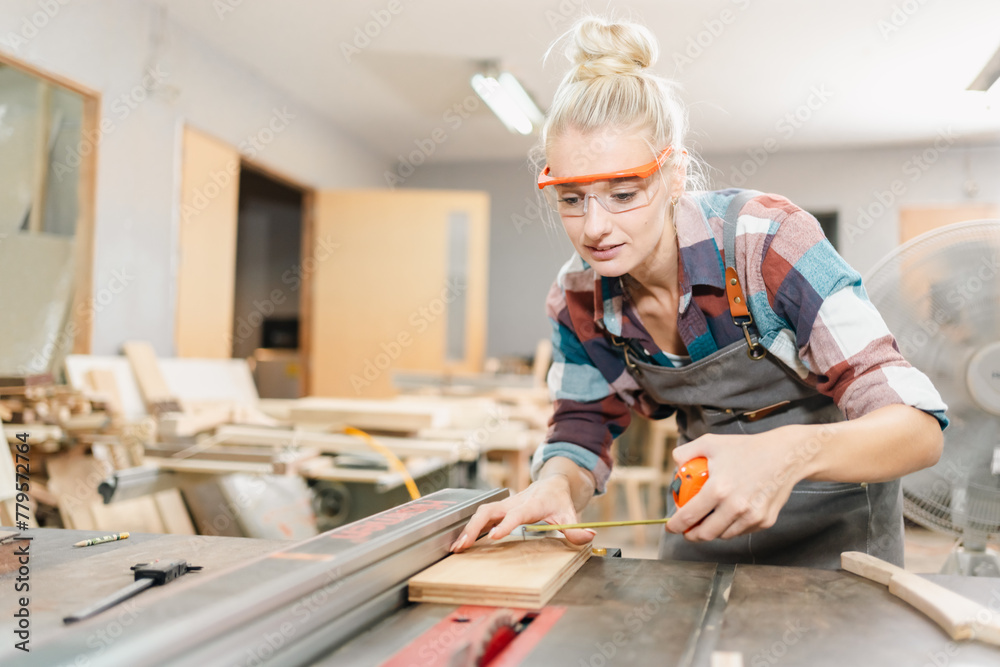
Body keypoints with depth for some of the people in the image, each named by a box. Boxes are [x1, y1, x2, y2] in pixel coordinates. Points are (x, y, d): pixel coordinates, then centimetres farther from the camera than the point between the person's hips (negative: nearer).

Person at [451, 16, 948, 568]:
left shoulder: (768, 241, -25)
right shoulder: (577, 300, -12)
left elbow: (920, 427, -27)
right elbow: (583, 433, -2)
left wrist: (794, 452, -46)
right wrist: (555, 486, -25)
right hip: (705, 513, 3)